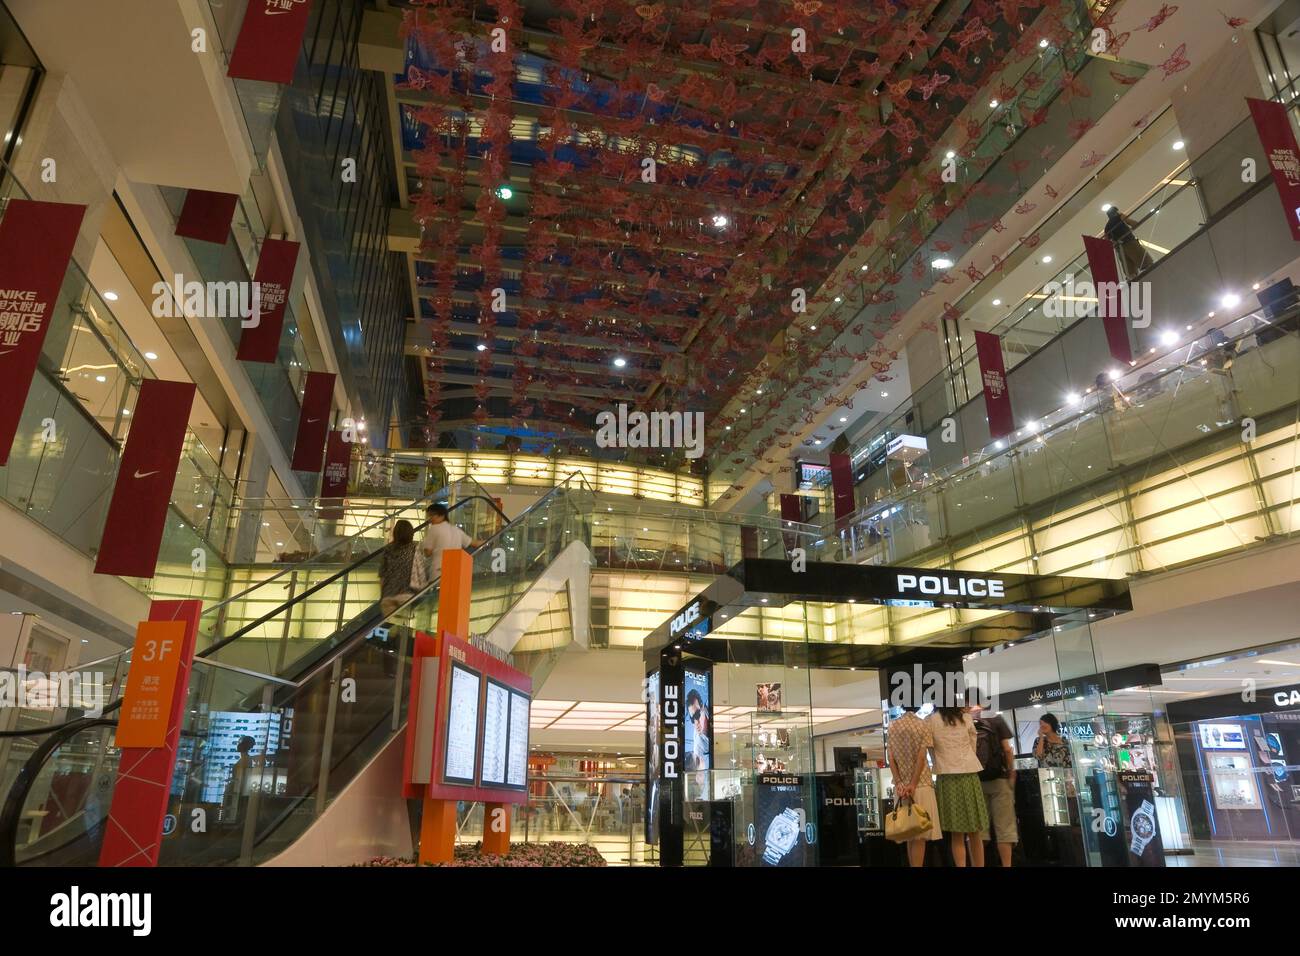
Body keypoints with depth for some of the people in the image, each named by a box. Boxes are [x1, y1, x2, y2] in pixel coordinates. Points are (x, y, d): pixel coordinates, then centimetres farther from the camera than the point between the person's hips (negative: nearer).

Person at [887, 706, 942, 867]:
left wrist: (899, 783, -4)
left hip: (901, 785, 4)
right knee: (920, 834, -2)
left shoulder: (892, 726, 6)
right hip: (920, 784, -4)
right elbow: (921, 757, -11)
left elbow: (891, 757, -1)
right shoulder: (923, 725, -4)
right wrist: (913, 784, -13)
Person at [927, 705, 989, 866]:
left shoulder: (930, 721, -1)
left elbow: (932, 752, 5)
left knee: (957, 835, 1)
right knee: (974, 834, 9)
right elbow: (973, 748, 11)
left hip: (947, 778, -1)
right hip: (969, 775, 2)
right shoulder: (966, 718, 4)